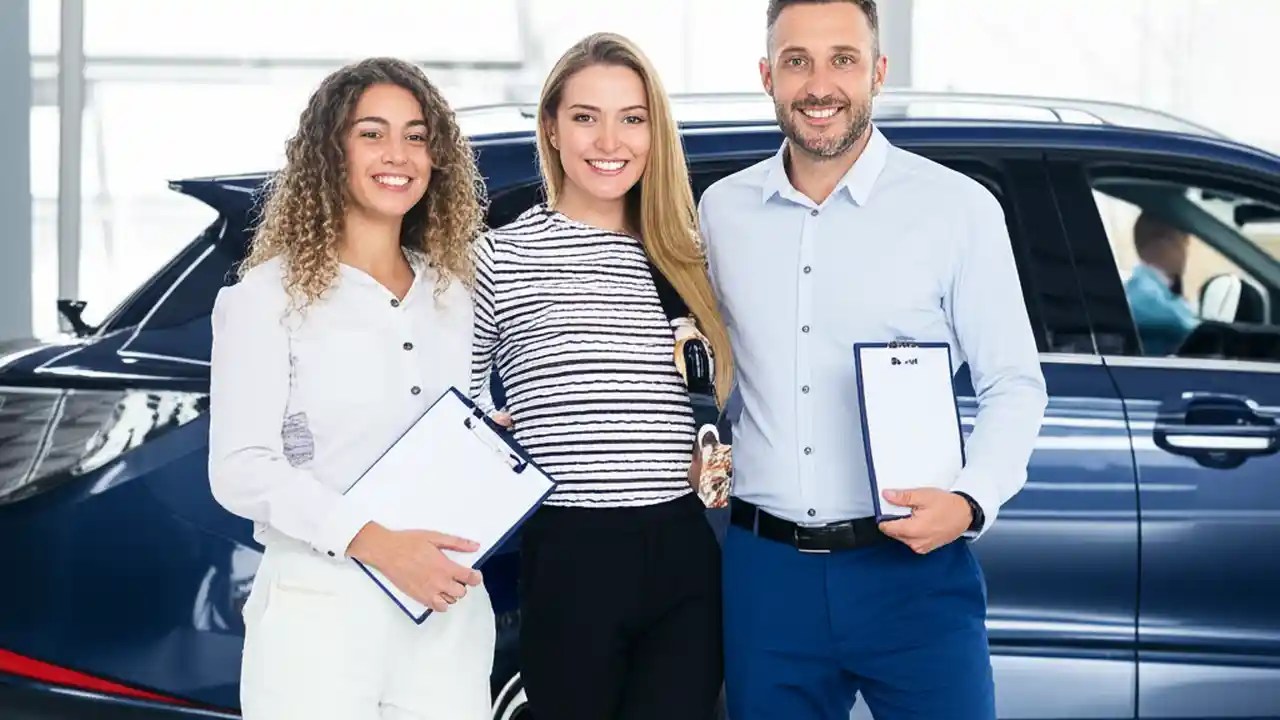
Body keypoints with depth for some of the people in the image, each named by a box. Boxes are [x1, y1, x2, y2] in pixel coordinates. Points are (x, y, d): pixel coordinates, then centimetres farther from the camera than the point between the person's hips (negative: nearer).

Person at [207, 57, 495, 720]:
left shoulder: (452, 295, 14)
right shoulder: (269, 295, -3)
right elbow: (240, 470, -11)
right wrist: (375, 543, -21)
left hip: (448, 613, 5)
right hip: (319, 613, -4)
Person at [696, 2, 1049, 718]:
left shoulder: (959, 208, -4)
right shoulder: (723, 210, 7)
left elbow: (1013, 385, -2)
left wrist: (972, 501, -18)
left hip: (913, 564, -3)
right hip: (766, 570, 3)